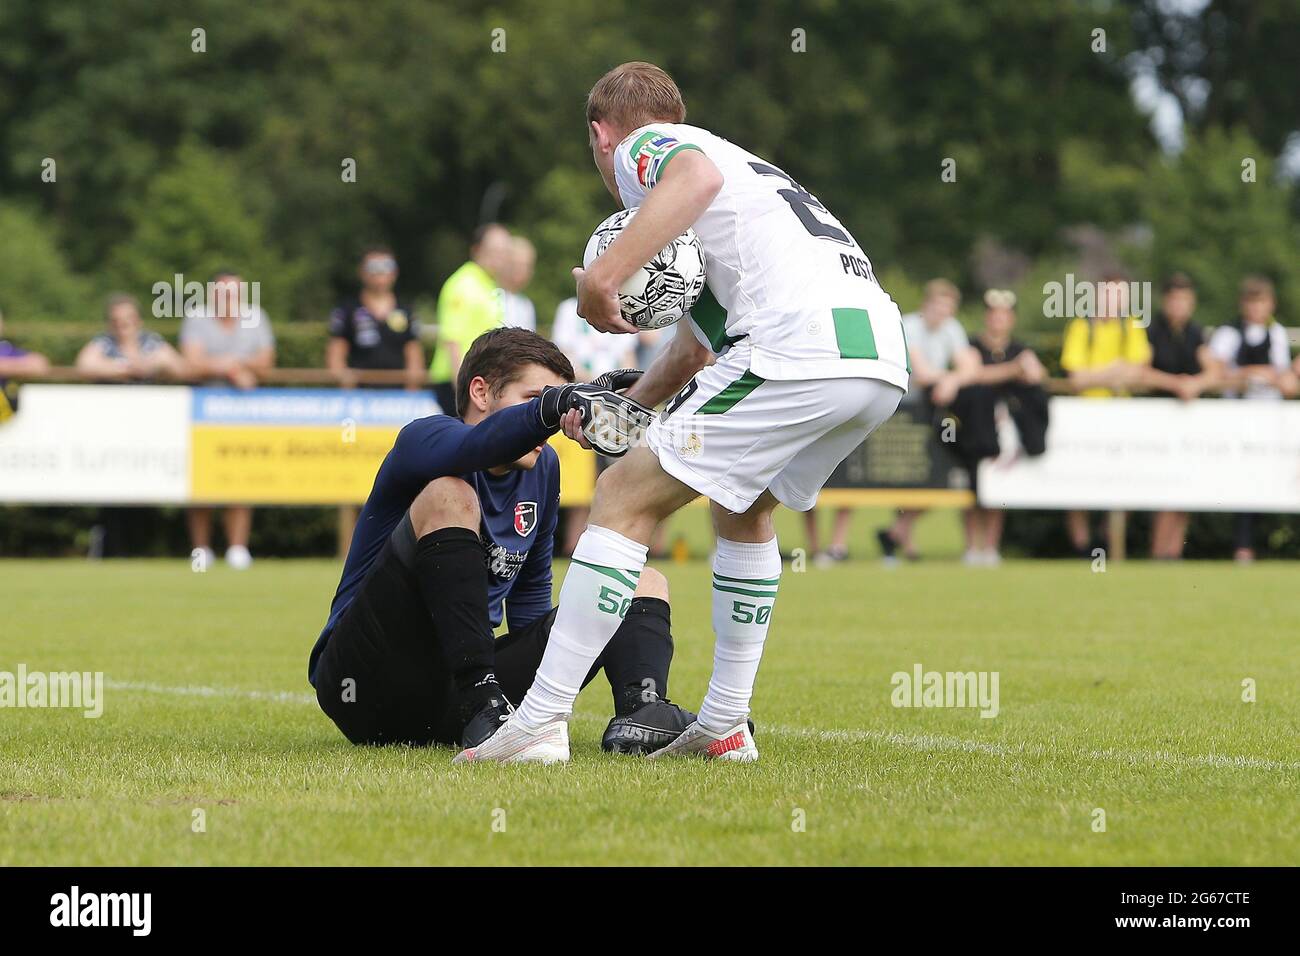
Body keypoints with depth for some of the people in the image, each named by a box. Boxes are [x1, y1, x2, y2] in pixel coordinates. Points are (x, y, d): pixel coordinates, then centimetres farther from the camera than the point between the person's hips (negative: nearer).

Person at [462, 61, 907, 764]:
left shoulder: (644, 147, 10)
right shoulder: (738, 160, 37)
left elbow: (698, 178, -18)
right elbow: (696, 349, 44)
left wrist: (604, 275, -22)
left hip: (796, 344, -9)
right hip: (884, 351, 9)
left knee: (626, 498, -2)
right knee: (741, 510, 30)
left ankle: (541, 723, -7)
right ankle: (724, 728, 26)